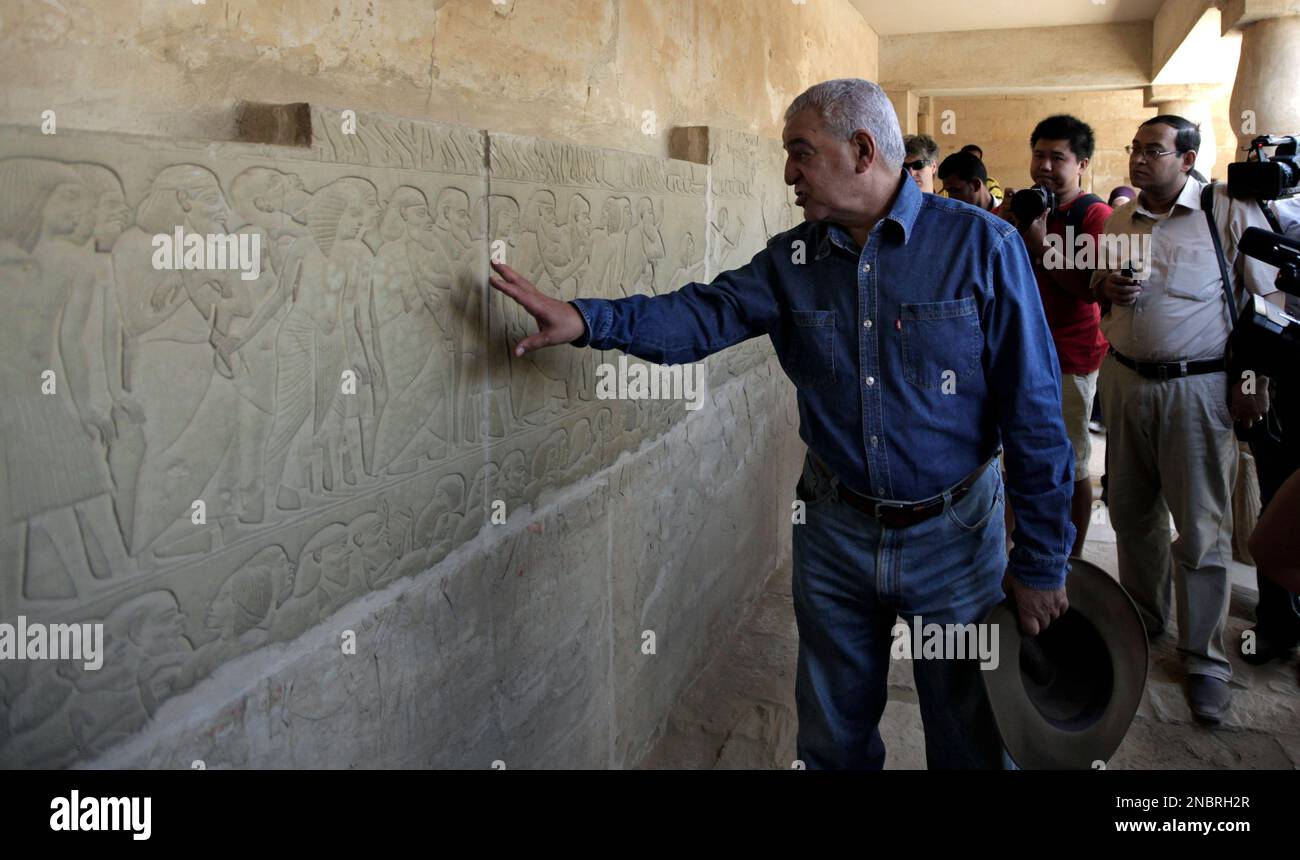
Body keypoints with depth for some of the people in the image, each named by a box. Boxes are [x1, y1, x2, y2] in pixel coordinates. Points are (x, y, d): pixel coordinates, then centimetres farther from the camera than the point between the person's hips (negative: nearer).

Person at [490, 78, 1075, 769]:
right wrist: (588, 319, -23)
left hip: (954, 536, -3)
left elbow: (1033, 414, -12)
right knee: (832, 736, 19)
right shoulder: (792, 259, 2)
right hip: (835, 531, 4)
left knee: (970, 739, 15)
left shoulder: (981, 245, -13)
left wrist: (1040, 562, -11)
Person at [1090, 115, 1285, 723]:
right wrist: (1105, 286, -4)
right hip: (1124, 380, 5)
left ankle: (1205, 659, 13)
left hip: (1198, 387, -5)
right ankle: (1143, 620, 34)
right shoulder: (1118, 220, 9)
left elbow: (1271, 301, -5)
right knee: (1131, 511, 14)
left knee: (1200, 527, 0)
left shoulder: (1232, 214, -7)